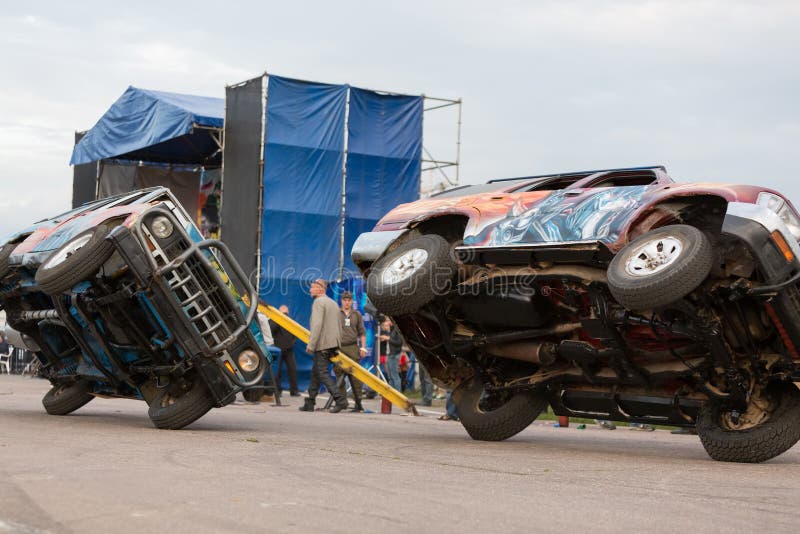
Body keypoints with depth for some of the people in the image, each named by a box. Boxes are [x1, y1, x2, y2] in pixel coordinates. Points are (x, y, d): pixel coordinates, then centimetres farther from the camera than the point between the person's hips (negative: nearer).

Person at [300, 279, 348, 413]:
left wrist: (311, 344, -20)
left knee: (322, 373, -9)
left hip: (322, 344, -9)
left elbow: (317, 324, -20)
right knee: (315, 372, 14)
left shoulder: (318, 302, -9)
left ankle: (340, 399, -18)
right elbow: (338, 326, 21)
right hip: (333, 343, 9)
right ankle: (310, 403, 16)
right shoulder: (333, 303, 20)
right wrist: (337, 344, 23)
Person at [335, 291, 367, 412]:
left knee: (355, 376, -3)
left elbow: (362, 333, 14)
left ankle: (358, 403, -1)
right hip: (339, 348, 0)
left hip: (353, 348, 1)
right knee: (339, 375, -2)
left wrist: (363, 347, 5)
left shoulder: (357, 315, 13)